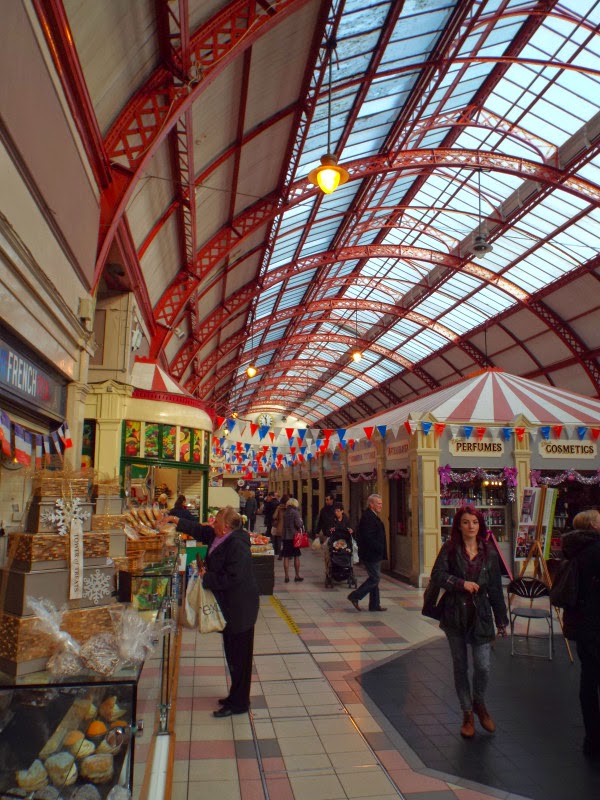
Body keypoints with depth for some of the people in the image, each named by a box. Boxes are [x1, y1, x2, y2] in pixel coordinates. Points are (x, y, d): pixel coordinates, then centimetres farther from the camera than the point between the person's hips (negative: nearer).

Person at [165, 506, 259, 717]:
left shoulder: (237, 546, -26)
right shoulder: (220, 537, 3)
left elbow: (231, 579, -29)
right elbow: (200, 530, 19)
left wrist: (206, 577, -17)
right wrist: (177, 521, 18)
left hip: (239, 609, -10)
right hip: (230, 606, 10)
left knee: (238, 656, 4)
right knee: (233, 654, 20)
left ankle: (238, 703, 18)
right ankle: (236, 697, 35)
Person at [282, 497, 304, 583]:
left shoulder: (285, 512, 5)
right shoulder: (295, 512, -10)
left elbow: (284, 524, 9)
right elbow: (299, 524, -17)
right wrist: (302, 522, 3)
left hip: (285, 536, 4)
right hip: (294, 536, -4)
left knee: (286, 557, 5)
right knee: (296, 557, 8)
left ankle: (287, 577, 6)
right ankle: (297, 576, 13)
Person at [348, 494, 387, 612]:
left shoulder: (373, 516, 14)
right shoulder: (367, 517, -20)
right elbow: (368, 538, -26)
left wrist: (381, 550, 11)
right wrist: (380, 548, -20)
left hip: (375, 554, 11)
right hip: (370, 555, -11)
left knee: (374, 578, 14)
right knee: (375, 578, -5)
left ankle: (375, 605, 21)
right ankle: (355, 596, 2)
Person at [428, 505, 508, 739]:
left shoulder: (488, 552, 2)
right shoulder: (449, 549, -4)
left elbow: (495, 588, 6)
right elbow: (437, 576, -12)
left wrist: (501, 620, 8)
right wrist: (462, 583, -23)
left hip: (480, 616, 1)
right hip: (455, 616, -1)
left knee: (483, 666, -2)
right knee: (460, 667, 10)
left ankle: (479, 704, 30)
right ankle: (467, 714, 31)